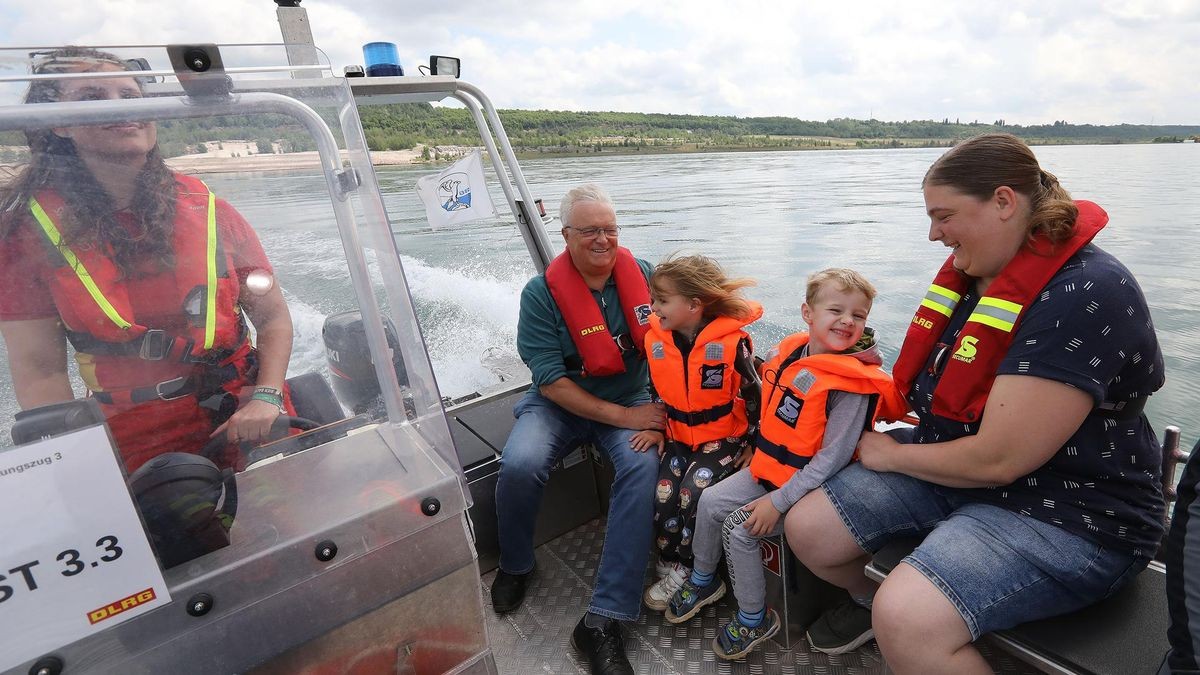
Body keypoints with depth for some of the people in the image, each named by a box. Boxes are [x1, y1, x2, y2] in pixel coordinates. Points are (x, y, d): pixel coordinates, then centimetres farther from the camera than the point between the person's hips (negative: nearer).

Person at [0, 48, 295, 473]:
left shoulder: (207, 210, 2)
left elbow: (273, 317, 2)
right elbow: (39, 368, 0)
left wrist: (266, 397, -12)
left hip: (244, 418, 1)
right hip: (136, 447, 0)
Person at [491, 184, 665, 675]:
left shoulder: (643, 275, -3)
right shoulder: (542, 293, -11)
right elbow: (552, 382, -14)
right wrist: (622, 416, -20)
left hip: (633, 400, 2)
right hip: (560, 404, -1)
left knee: (642, 466, -29)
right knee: (520, 465, -28)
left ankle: (603, 621, -19)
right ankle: (515, 565, 7)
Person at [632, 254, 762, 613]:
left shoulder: (732, 343, -19)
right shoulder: (656, 339, -4)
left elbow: (753, 395, -8)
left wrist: (754, 444, -4)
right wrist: (656, 428, 7)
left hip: (724, 437, -4)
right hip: (679, 436, 5)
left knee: (694, 492, -21)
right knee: (663, 493, -14)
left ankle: (686, 571, 4)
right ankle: (670, 567, 8)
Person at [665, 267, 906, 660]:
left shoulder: (853, 384, -24)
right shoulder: (789, 352, -5)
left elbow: (830, 461, -23)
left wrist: (778, 502, -22)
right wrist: (761, 458, 11)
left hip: (808, 487, -7)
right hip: (767, 466, 7)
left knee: (739, 529, -14)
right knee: (710, 502, 1)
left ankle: (755, 619, 11)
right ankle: (703, 582, 26)